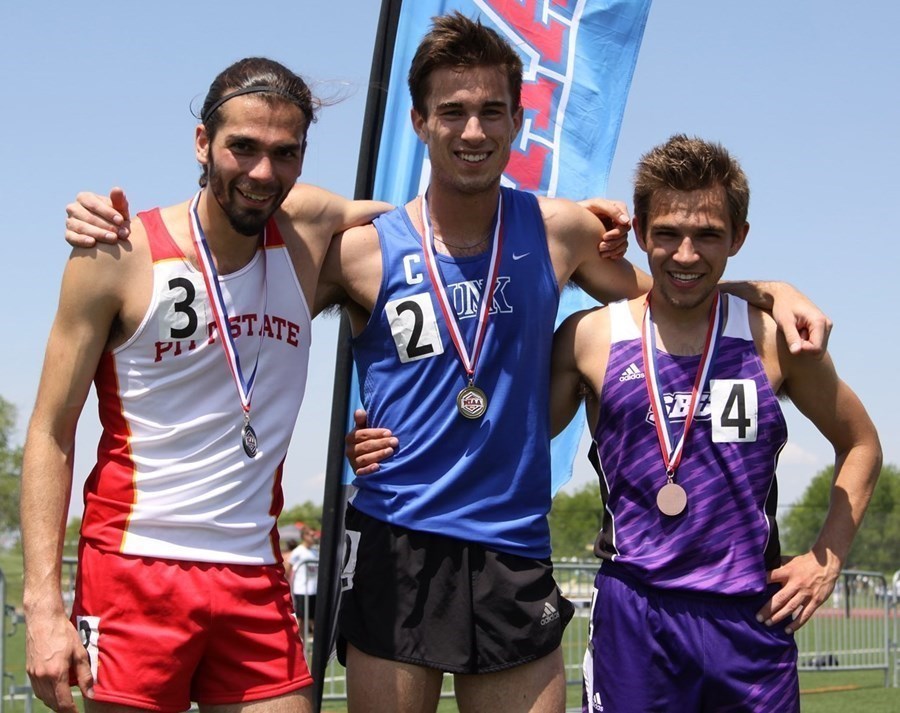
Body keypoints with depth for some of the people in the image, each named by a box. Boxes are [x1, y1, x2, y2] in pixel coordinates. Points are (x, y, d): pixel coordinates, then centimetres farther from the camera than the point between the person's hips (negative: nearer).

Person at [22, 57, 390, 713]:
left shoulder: (308, 229, 5)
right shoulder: (120, 257, -6)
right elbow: (51, 433, -4)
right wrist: (43, 603, -12)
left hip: (257, 582, 4)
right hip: (135, 574, -3)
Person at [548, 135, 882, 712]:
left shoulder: (775, 340, 2)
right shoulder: (589, 338, 1)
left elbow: (860, 445, 15)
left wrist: (826, 560, 7)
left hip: (753, 619, 1)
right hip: (633, 614, -1)